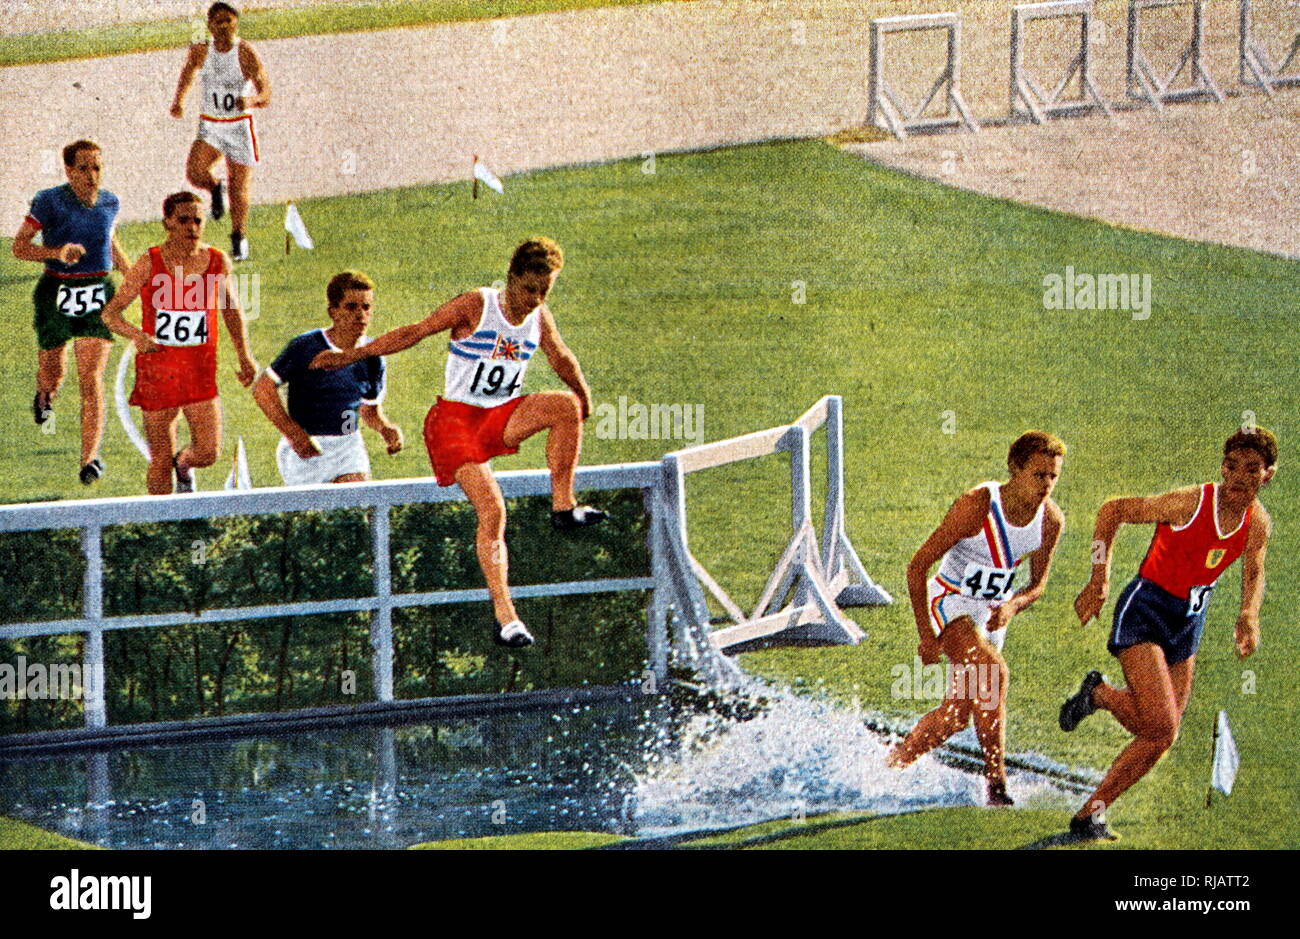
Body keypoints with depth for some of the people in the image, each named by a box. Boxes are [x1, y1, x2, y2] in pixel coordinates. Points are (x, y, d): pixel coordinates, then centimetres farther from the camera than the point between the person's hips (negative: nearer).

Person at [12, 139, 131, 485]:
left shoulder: (109, 203, 5)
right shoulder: (50, 201, -9)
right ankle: (45, 395, 52)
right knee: (53, 374, 12)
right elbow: (19, 246, -9)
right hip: (56, 293, -2)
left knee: (92, 379, -8)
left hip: (98, 294, 2)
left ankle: (90, 457, -9)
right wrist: (57, 253, -25)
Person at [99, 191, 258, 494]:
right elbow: (109, 312, -7)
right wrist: (136, 335, -27)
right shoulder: (149, 264, -9)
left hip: (201, 373, 2)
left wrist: (244, 356, 19)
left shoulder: (218, 262, -1)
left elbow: (231, 308, 17)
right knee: (160, 460, 3)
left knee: (208, 452, -8)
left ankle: (184, 464, 28)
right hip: (157, 371, -2)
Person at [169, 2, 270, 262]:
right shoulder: (200, 52, -3)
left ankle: (239, 238, 24)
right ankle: (215, 188, 15)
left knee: (238, 187, 3)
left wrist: (251, 101, -37)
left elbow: (266, 95, -16)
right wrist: (179, 100, 13)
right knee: (194, 171, -22)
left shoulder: (245, 54, -13)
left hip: (239, 126, -2)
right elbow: (188, 71, 22)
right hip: (210, 126, 2)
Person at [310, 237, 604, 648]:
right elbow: (415, 332, -9)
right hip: (455, 418, -5)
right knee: (491, 509, -22)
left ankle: (563, 506, -12)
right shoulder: (475, 306, -10)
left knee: (567, 406, -22)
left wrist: (583, 395, 40)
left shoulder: (539, 319, 5)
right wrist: (349, 356, -12)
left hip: (502, 415, 5)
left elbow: (561, 358, 25)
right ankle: (504, 615, -23)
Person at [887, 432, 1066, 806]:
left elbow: (1038, 585, 5)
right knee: (993, 673, -30)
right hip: (950, 603, -6)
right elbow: (918, 565, -19)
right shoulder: (976, 506, -25)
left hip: (992, 614, 6)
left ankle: (888, 765, 26)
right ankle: (996, 783, -24)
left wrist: (1013, 605, -19)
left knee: (956, 713, 5)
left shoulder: (1050, 521, -9)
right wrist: (926, 633, -21)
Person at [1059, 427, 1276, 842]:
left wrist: (1248, 615, -2)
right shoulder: (1190, 503, -21)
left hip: (1189, 622, 7)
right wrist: (1099, 579, -17)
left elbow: (1253, 574, 17)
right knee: (1161, 727, -20)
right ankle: (1098, 693, 9)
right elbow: (1112, 510, -13)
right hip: (1145, 611, -7)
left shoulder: (1258, 524, -3)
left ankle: (1089, 814, 18)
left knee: (1158, 736, 5)